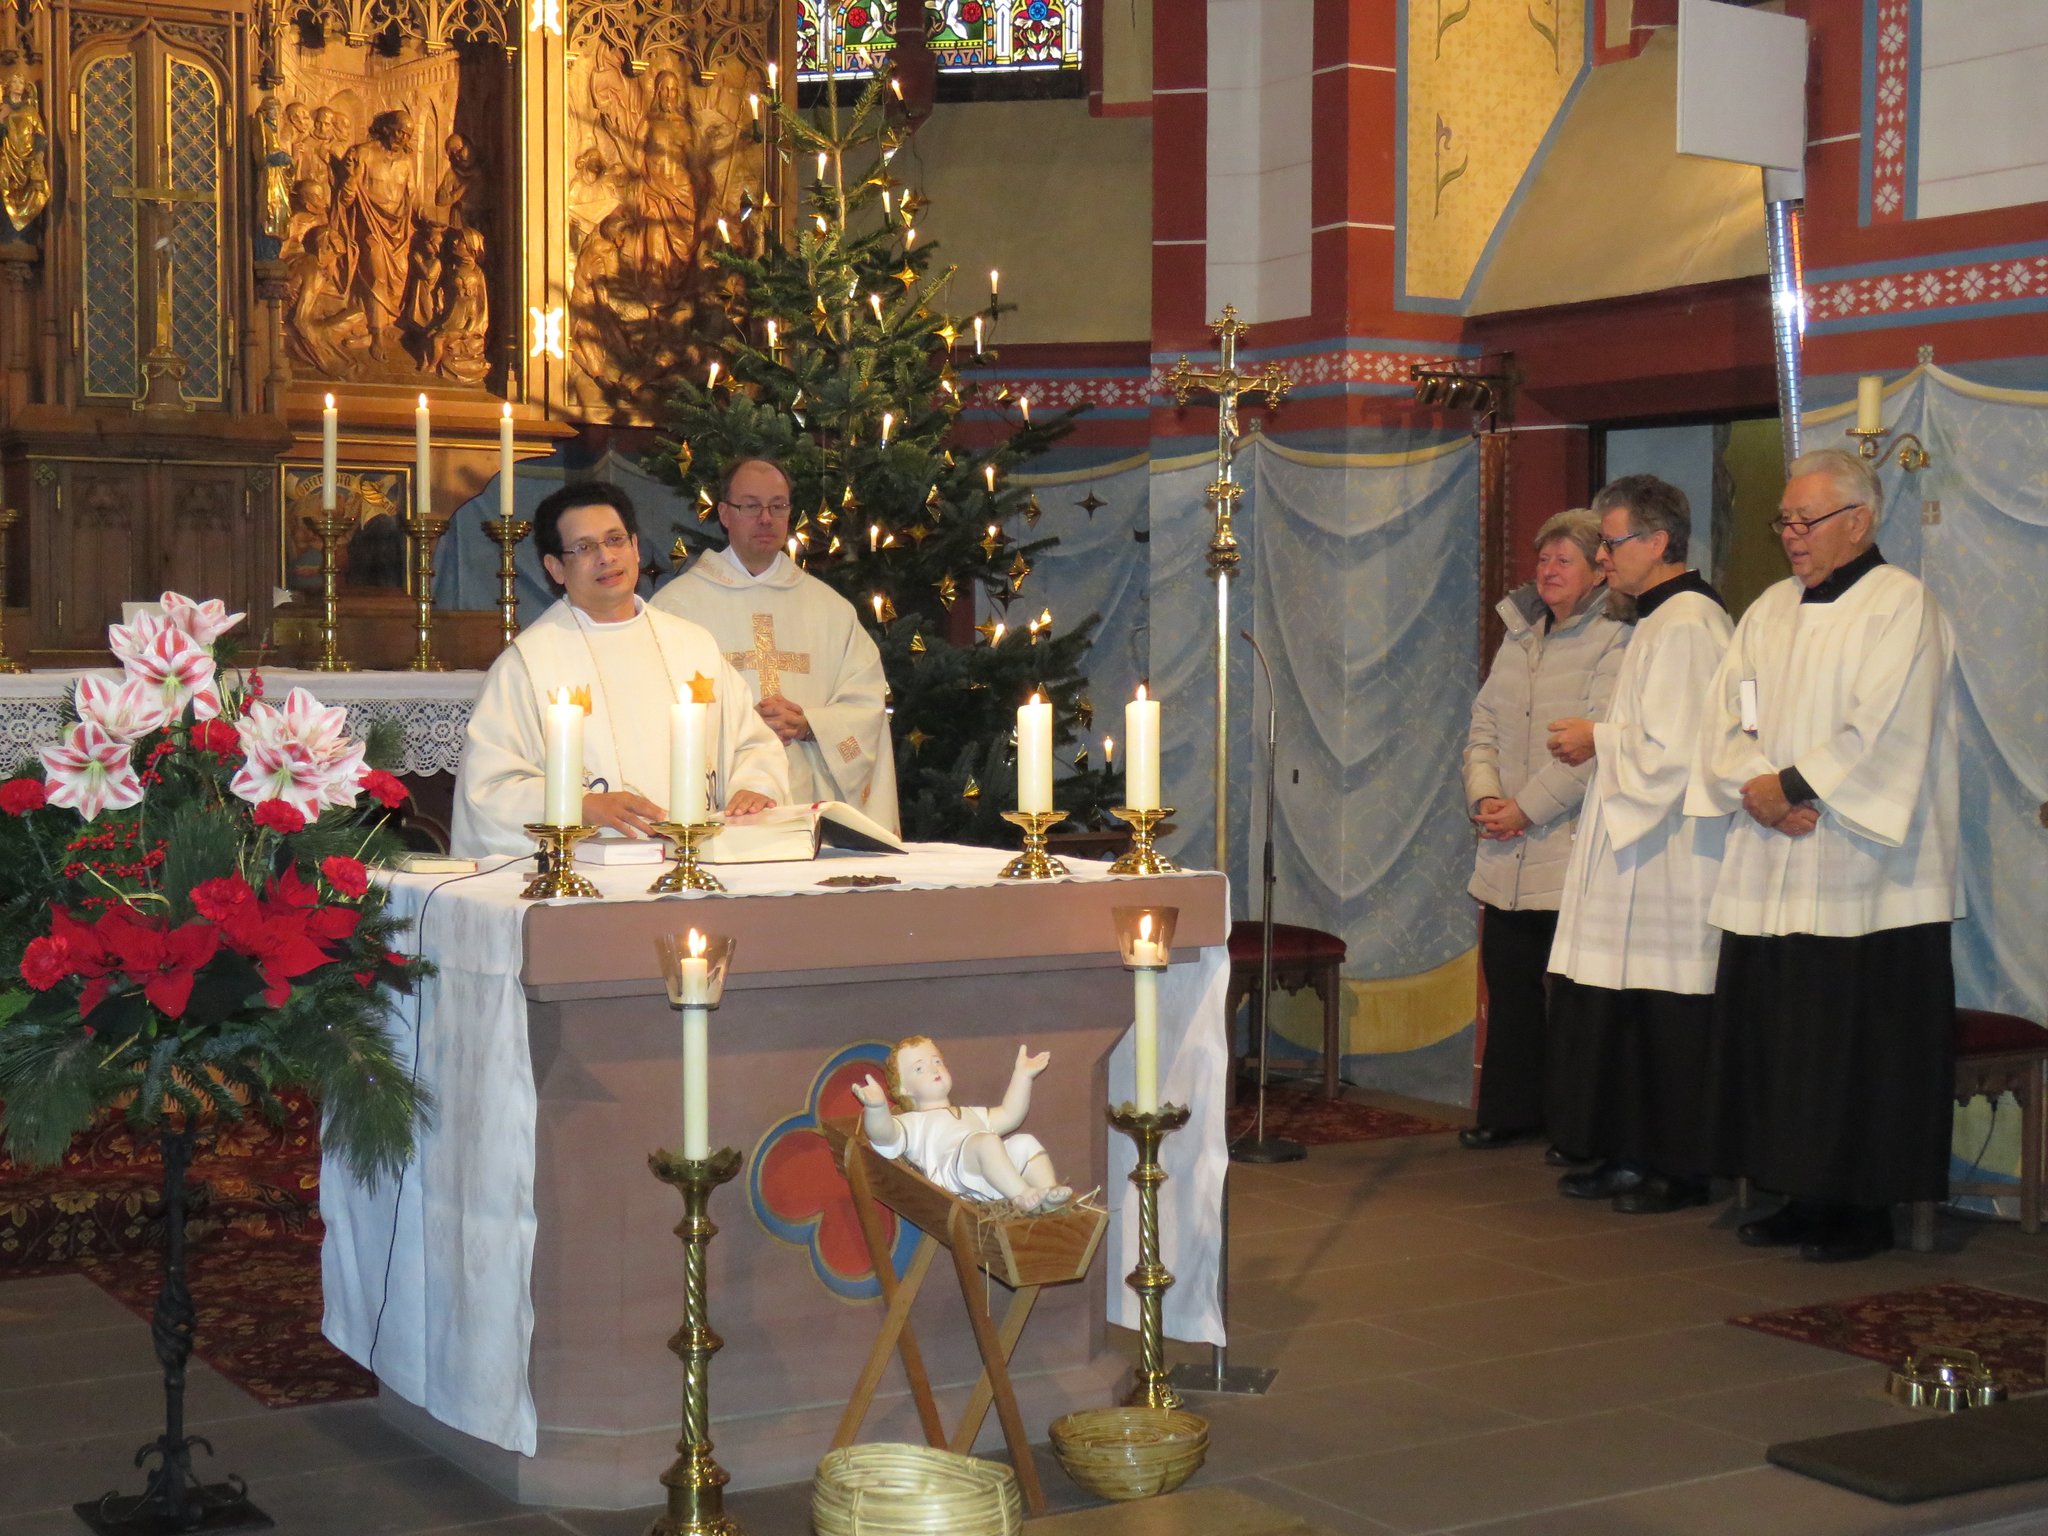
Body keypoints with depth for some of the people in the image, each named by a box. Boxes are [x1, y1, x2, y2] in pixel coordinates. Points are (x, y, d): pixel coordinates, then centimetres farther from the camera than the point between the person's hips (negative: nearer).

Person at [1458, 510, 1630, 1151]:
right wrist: (1485, 797, -2)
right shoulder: (1520, 637, 16)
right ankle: (1510, 1111, 21)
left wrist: (1527, 808, -15)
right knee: (1508, 980, 10)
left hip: (1572, 849, -7)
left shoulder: (1613, 642, -8)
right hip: (1507, 857, 7)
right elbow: (1483, 725, 15)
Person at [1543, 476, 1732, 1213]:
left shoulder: (1687, 623, -16)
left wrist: (1597, 742, -8)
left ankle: (1678, 1168, 5)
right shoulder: (1660, 619, 16)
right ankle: (1632, 1158, 18)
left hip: (1670, 858, -10)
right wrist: (1600, 742, 9)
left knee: (1666, 1018, -3)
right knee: (1625, 1014, 11)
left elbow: (1676, 748, -21)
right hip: (1636, 847, 10)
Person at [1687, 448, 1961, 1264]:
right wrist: (1754, 785, -9)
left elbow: (1883, 733, -16)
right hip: (1769, 873, 7)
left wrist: (1791, 785, -13)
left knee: (1859, 1052, -3)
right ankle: (1804, 1197, 18)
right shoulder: (1770, 610, 15)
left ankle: (1864, 1211, 7)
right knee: (1777, 1039, 8)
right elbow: (1725, 716, 9)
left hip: (1862, 879, -7)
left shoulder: (1902, 606, -6)